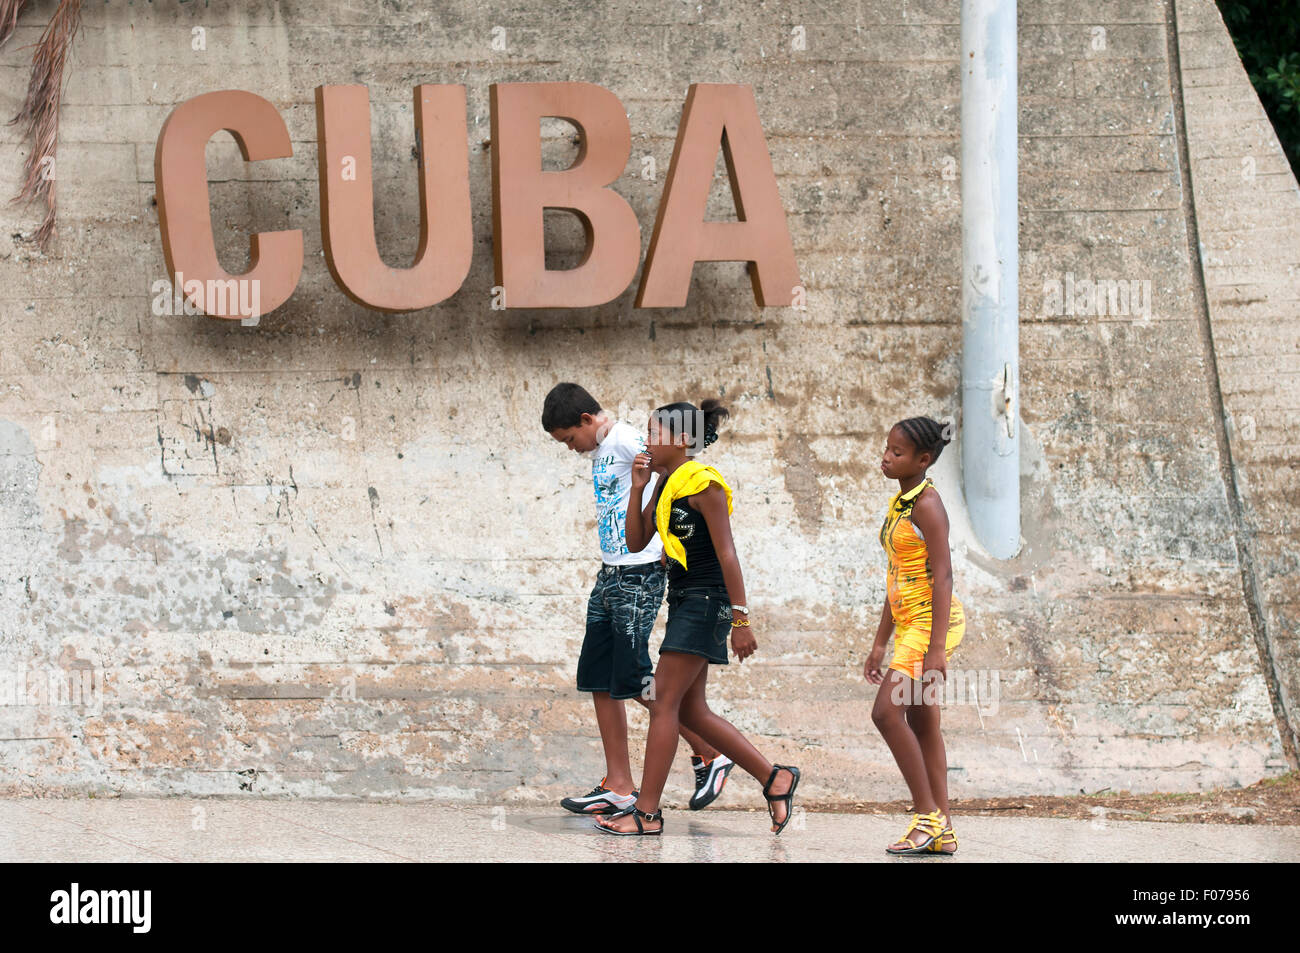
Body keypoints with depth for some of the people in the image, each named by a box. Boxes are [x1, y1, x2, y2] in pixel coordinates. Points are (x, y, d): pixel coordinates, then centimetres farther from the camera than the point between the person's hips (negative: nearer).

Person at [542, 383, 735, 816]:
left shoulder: (625, 440, -11)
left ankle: (710, 757, 3)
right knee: (599, 681, 6)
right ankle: (618, 787, 9)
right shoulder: (600, 451, 18)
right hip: (610, 574, 10)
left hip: (639, 573, -10)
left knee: (636, 680, -10)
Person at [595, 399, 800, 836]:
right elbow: (636, 541, 13)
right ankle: (774, 778, 16)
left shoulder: (703, 484, -14)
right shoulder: (667, 483, 13)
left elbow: (726, 554, -17)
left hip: (705, 601, -10)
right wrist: (637, 488, 1)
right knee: (690, 710, 10)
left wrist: (741, 619, -19)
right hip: (684, 600, 10)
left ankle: (647, 811, -6)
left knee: (665, 705, -8)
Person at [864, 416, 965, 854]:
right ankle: (942, 832, 8)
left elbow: (942, 576, -19)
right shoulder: (899, 503, 15)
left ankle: (928, 815, -11)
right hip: (909, 622, 10)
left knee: (887, 712, -16)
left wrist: (936, 649, -25)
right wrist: (880, 643, 21)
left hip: (933, 621, -10)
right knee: (922, 725, 7)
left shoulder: (927, 504, -14)